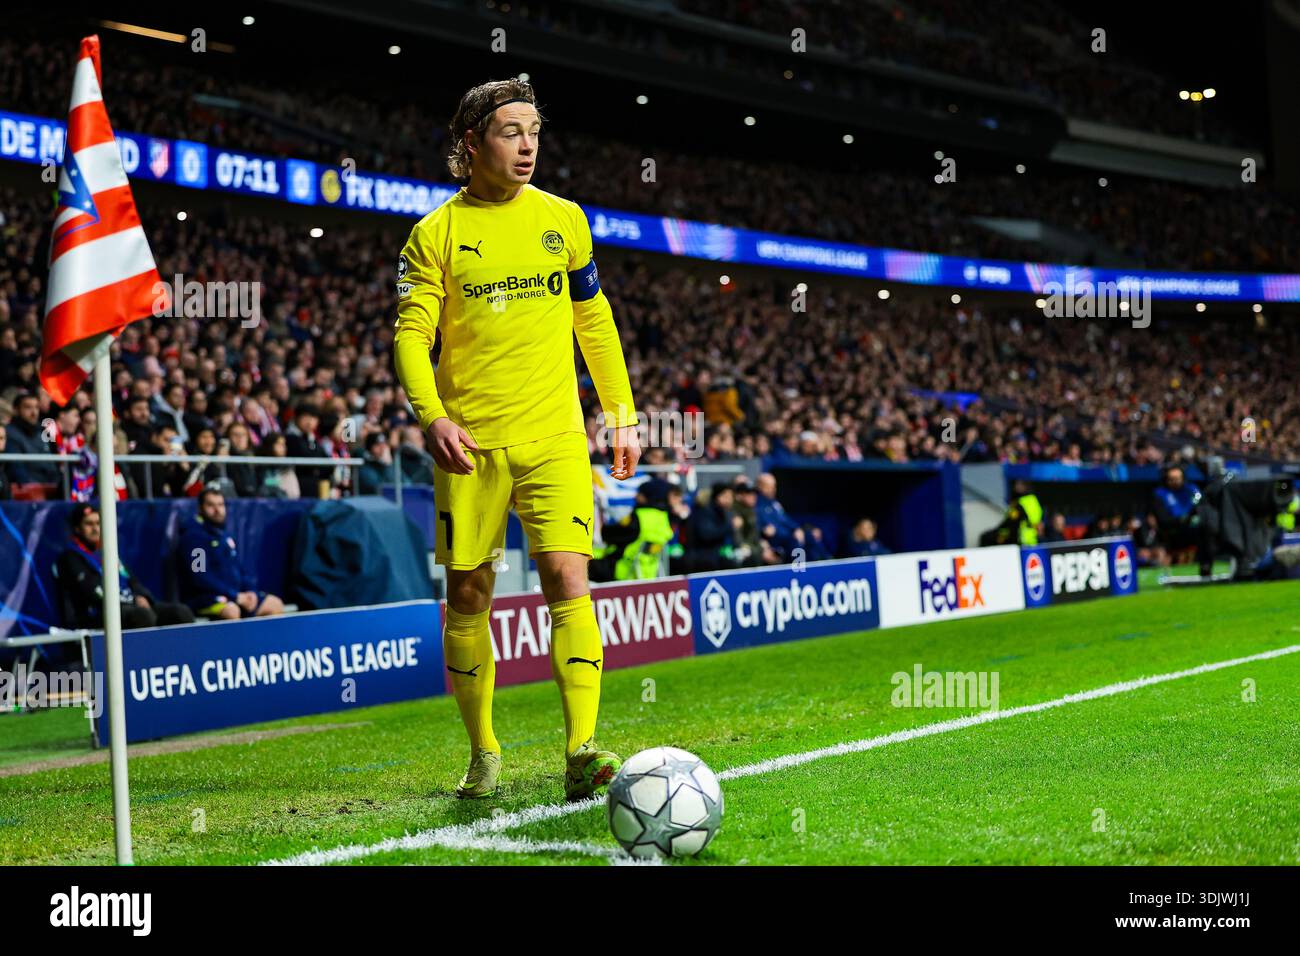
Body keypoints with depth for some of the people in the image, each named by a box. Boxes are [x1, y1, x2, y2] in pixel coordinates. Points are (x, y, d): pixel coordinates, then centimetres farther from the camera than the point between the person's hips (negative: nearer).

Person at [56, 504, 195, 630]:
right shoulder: (71, 557, 5)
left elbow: (133, 582, 23)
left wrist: (141, 597, -2)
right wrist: (134, 601, -13)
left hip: (129, 605, 7)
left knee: (182, 613, -15)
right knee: (143, 615, -38)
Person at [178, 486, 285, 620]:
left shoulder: (224, 535, 17)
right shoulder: (193, 536, -10)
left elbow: (240, 568, 22)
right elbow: (200, 578, -20)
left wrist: (251, 592, 0)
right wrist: (236, 597, -21)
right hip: (203, 598, -9)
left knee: (276, 605, 4)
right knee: (231, 611, -38)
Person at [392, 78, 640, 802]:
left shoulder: (564, 219, 8)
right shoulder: (437, 234, 0)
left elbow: (594, 321, 16)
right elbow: (412, 333, -3)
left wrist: (623, 415, 14)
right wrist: (432, 416, -19)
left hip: (554, 436, 1)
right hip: (470, 442, -1)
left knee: (568, 578, -14)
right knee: (469, 595, 5)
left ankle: (581, 751, -16)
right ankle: (484, 753, 19)